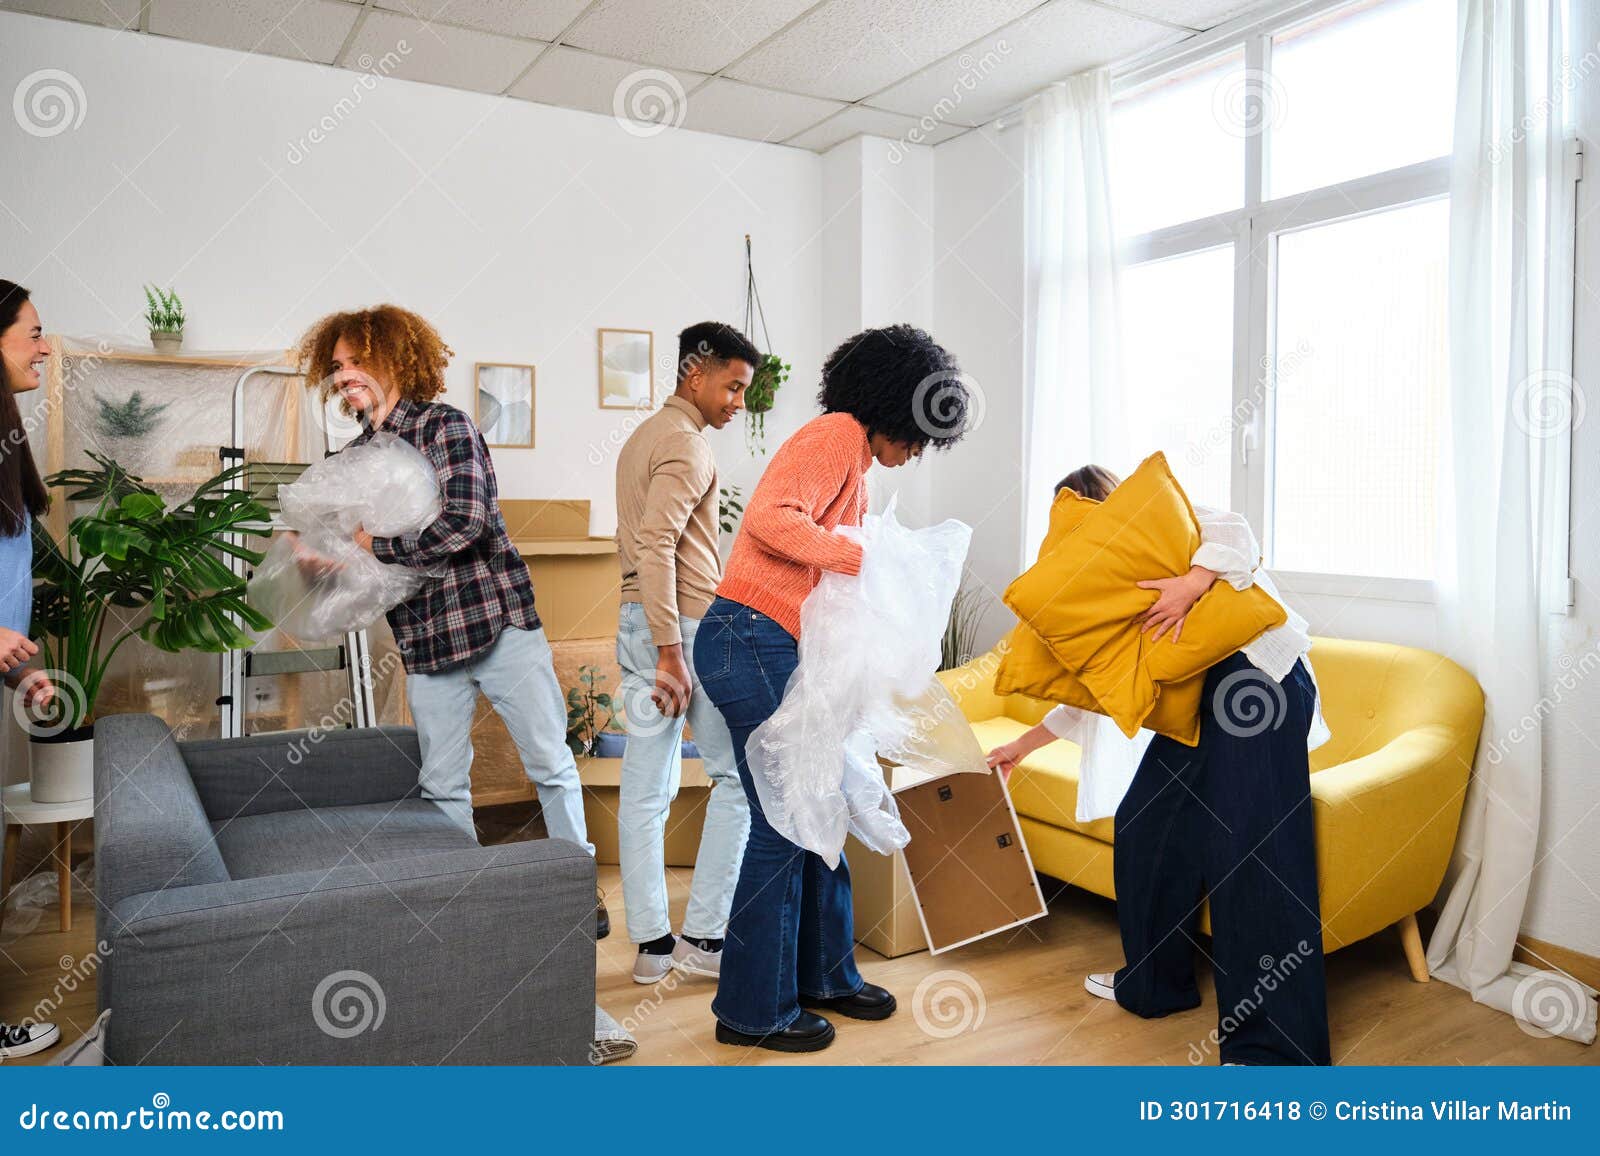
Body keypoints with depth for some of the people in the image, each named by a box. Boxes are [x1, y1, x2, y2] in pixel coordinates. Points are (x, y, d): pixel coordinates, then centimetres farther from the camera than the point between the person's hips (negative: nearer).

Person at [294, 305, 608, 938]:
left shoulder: (444, 426, -7)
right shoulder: (354, 457, 13)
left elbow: (466, 523, -21)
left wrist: (375, 544, -11)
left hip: (498, 618, -5)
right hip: (424, 639, 6)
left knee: (551, 764, 3)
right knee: (443, 787, 9)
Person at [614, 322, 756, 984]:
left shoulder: (644, 437, 20)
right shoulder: (686, 444, -11)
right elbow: (656, 547, -22)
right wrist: (671, 652, -24)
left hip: (639, 624, 10)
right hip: (685, 626, -10)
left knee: (646, 788, 8)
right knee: (739, 776, 2)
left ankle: (652, 943, 15)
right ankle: (705, 937, 7)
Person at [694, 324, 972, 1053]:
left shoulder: (856, 458, 20)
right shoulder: (836, 434, -9)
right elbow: (770, 516, -26)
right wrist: (863, 557, -23)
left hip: (782, 650, 10)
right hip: (751, 642, -10)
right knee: (783, 824, -3)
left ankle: (824, 973, 31)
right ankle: (755, 1010, 12)